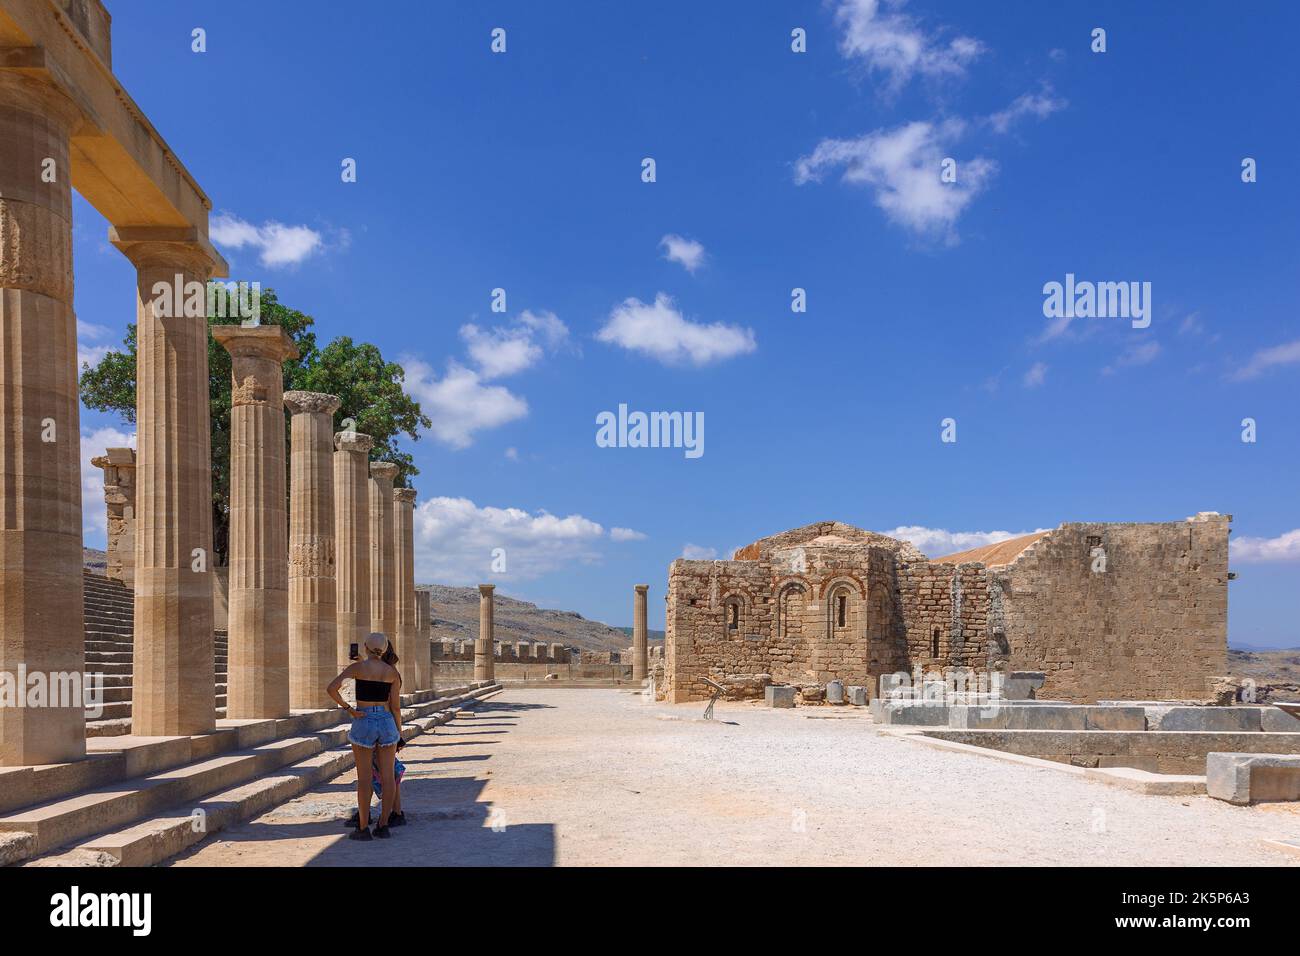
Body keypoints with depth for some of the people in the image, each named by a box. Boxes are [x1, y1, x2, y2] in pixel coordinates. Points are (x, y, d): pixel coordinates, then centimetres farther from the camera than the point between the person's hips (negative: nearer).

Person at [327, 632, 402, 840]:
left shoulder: (357, 667, -4)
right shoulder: (392, 671, 2)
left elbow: (331, 688, -16)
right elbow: (396, 706, 2)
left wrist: (348, 709, -6)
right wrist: (399, 732, 12)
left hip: (363, 722, -2)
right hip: (386, 722, 2)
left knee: (364, 778, 3)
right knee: (387, 776, 7)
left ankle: (363, 828, 6)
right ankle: (384, 826, 10)